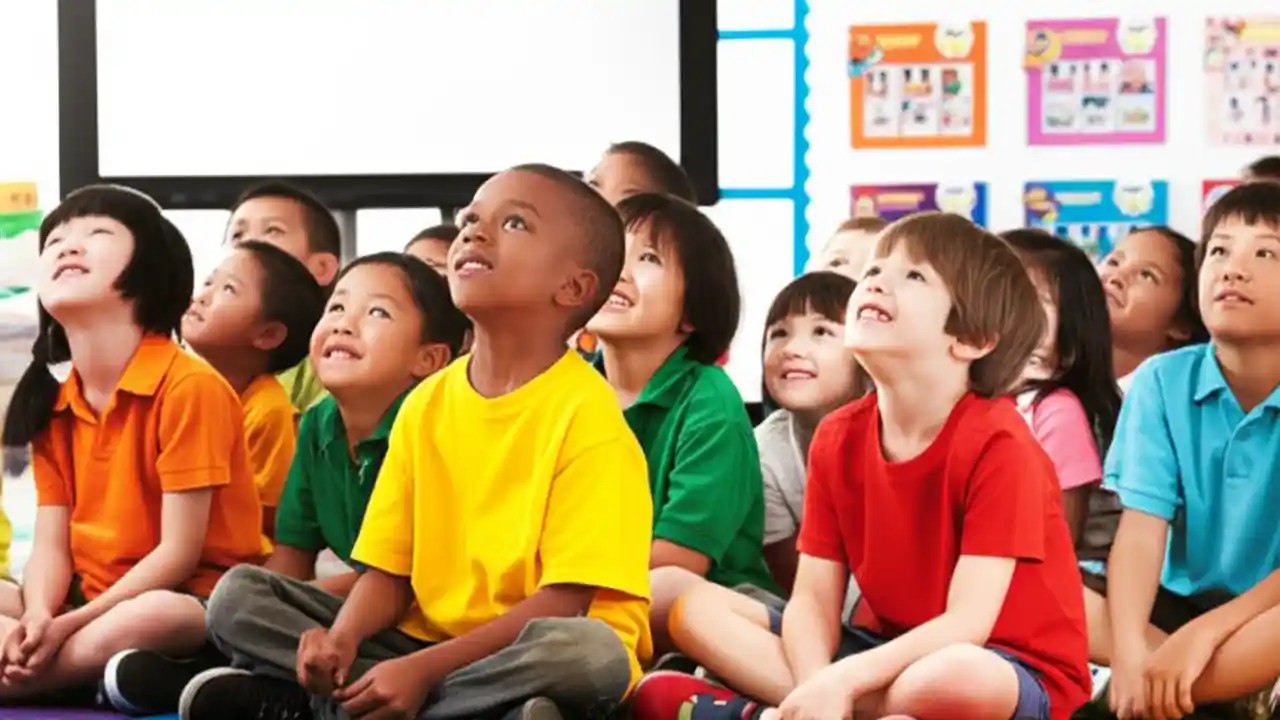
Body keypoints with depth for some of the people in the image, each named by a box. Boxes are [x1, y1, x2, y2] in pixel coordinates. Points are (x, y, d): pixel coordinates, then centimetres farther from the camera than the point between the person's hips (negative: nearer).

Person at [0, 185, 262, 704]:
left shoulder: (188, 387, -13)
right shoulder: (53, 403, 9)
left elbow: (179, 552, -15)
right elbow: (51, 544, 4)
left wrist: (70, 624, -20)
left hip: (190, 605, -6)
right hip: (91, 604, 6)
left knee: (150, 620, -39)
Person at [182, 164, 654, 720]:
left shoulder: (585, 414, -14)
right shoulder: (426, 405, 5)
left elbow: (565, 602, -19)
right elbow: (389, 571, 5)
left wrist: (422, 671, -26)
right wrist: (341, 640, -18)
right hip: (428, 643, 5)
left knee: (590, 652, -39)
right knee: (238, 596, -3)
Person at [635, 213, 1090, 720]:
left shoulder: (997, 444, -19)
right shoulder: (838, 438, 0)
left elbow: (967, 624, -24)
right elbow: (813, 601, -3)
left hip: (1015, 677, -6)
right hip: (889, 651, 6)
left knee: (952, 678, -42)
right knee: (698, 610, -5)